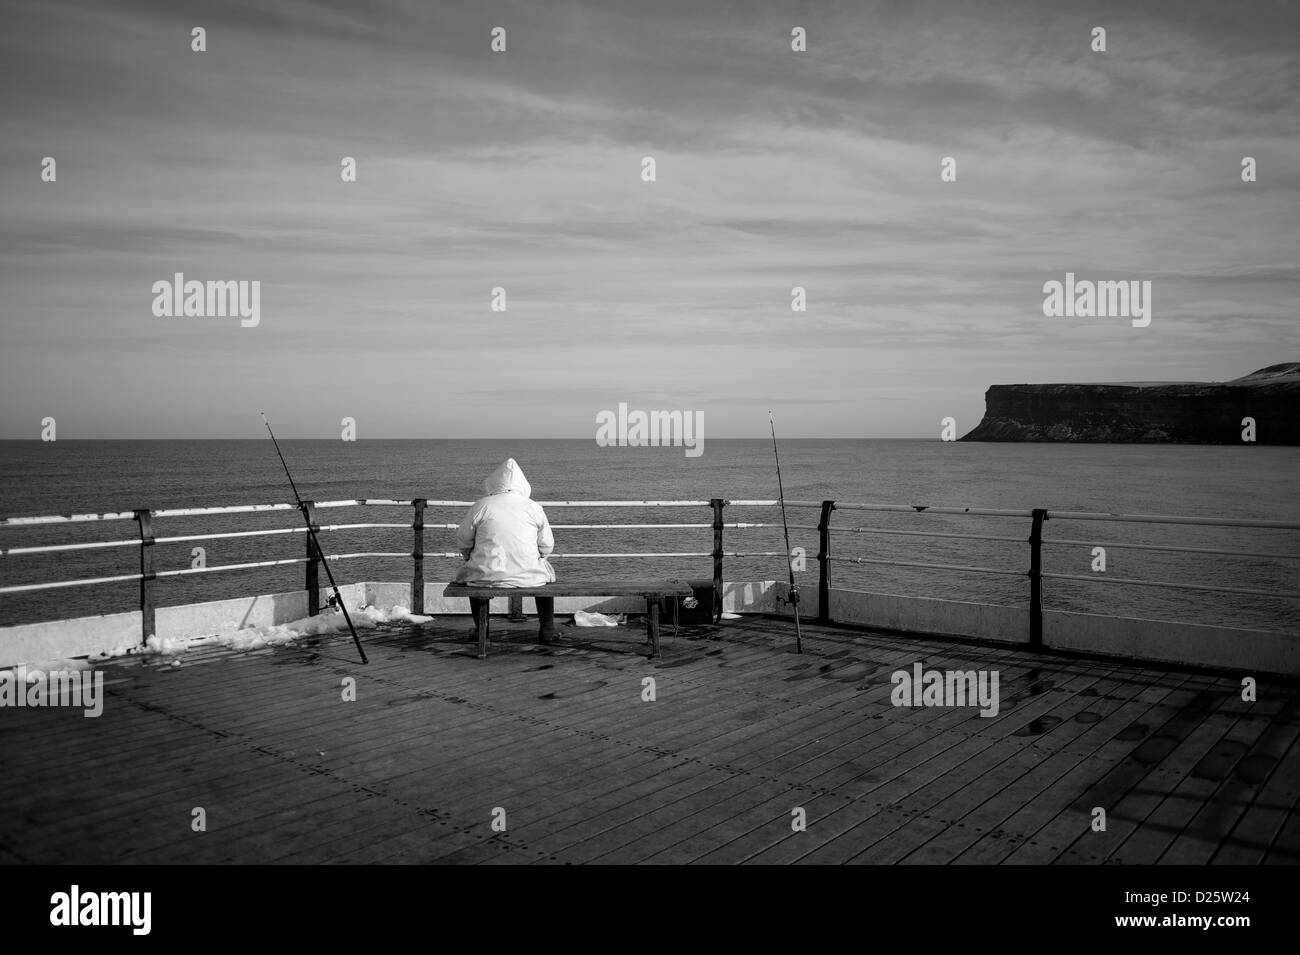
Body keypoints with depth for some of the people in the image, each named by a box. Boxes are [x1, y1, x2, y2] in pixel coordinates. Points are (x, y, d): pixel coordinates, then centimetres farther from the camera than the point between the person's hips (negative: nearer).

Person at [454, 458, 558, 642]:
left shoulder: (481, 506, -2)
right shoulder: (534, 507, 1)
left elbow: (463, 540, 6)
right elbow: (547, 545, 6)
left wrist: (470, 557, 26)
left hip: (487, 575, 0)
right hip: (528, 576, 0)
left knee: (469, 572, 34)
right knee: (546, 571, 33)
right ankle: (547, 629, 30)